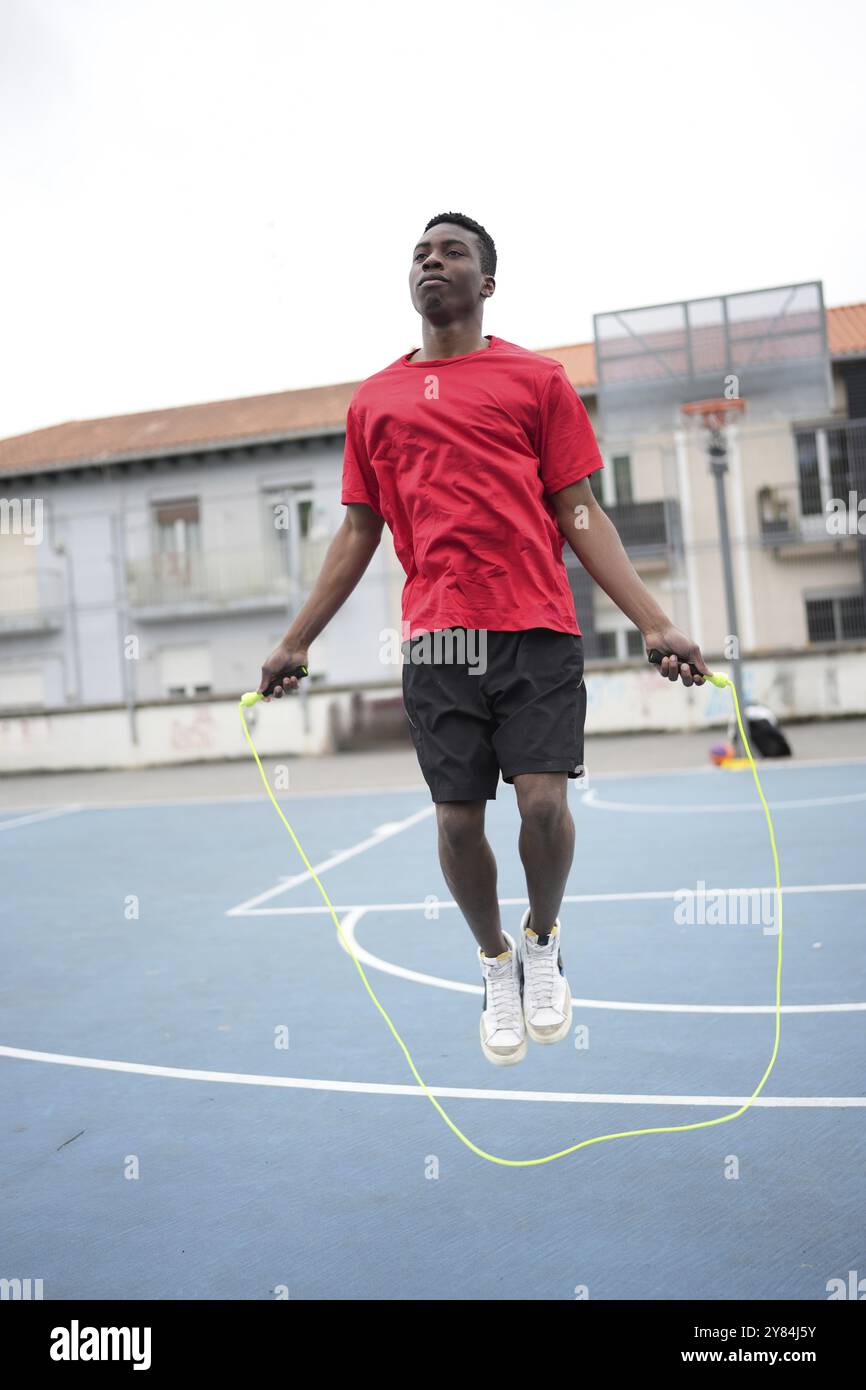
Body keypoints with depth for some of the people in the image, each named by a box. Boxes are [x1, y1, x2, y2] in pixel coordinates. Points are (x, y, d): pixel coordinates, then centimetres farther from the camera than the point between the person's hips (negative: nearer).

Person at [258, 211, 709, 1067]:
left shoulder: (537, 379, 8)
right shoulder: (373, 401, 15)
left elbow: (579, 515, 5)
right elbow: (358, 533, 17)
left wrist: (653, 622, -4)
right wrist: (296, 643, 13)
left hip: (538, 629, -2)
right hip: (435, 640, 2)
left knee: (543, 801, -10)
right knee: (457, 819, 2)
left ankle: (542, 941, 20)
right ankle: (496, 964, 28)